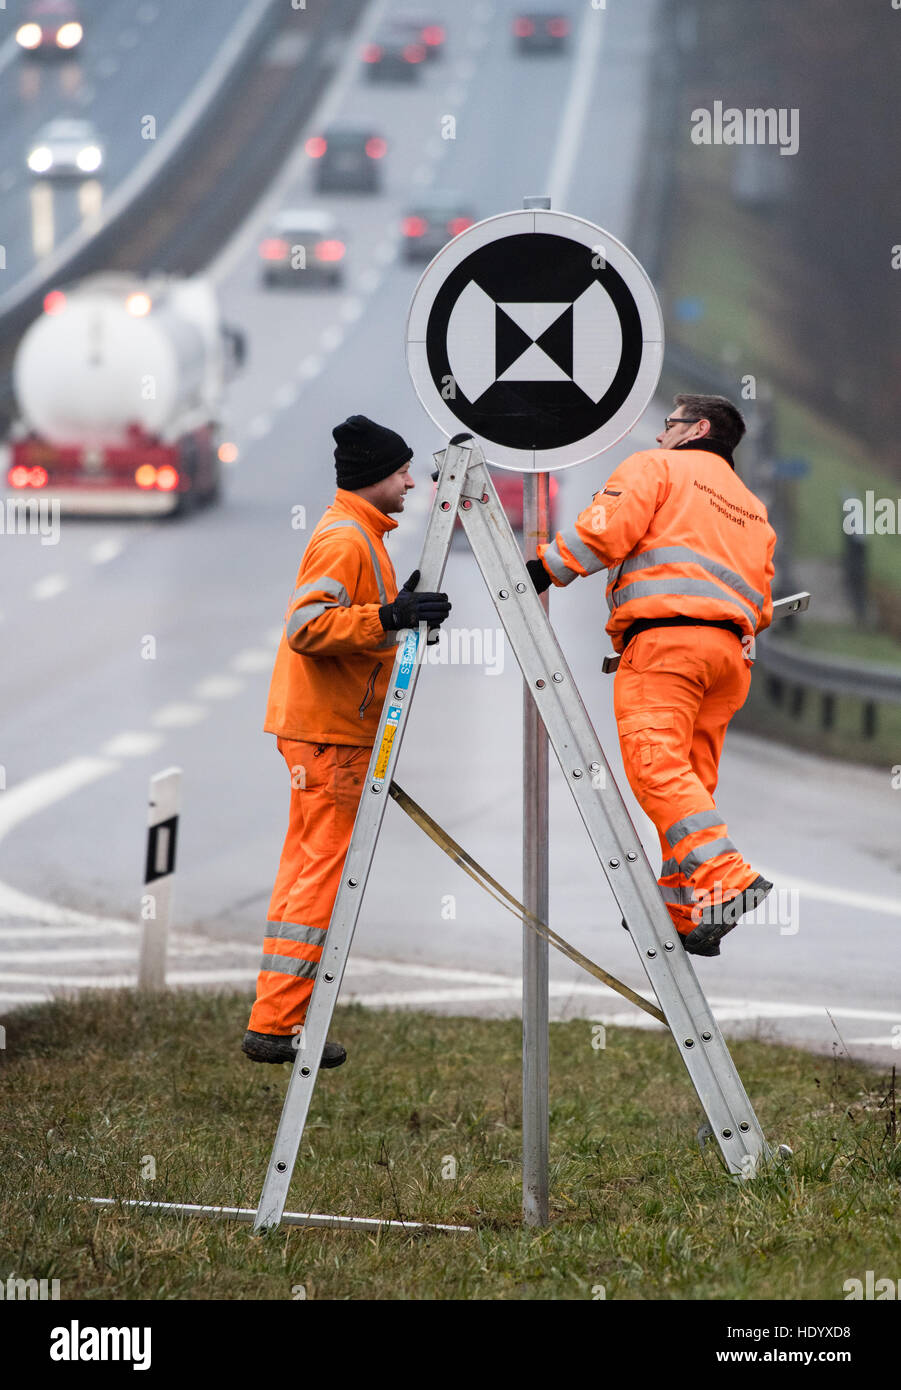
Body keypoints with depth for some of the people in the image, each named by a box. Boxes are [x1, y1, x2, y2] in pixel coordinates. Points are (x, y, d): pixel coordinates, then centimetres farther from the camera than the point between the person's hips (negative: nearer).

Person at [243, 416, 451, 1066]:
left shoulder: (360, 534, 18)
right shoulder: (344, 538, -15)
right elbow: (307, 625, -25)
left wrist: (401, 612, 15)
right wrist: (388, 617, -31)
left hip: (332, 727, 11)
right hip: (329, 731, -11)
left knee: (308, 867, 11)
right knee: (324, 869, -10)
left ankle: (277, 1020, 14)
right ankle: (276, 1022, -10)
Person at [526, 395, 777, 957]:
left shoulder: (656, 467, 12)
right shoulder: (752, 507, 32)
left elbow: (607, 529, -5)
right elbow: (761, 604, 25)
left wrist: (548, 567, 4)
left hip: (665, 634, -7)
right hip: (732, 647, 8)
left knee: (656, 763, -18)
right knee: (692, 777, 8)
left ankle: (726, 880, -33)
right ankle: (682, 909, 2)